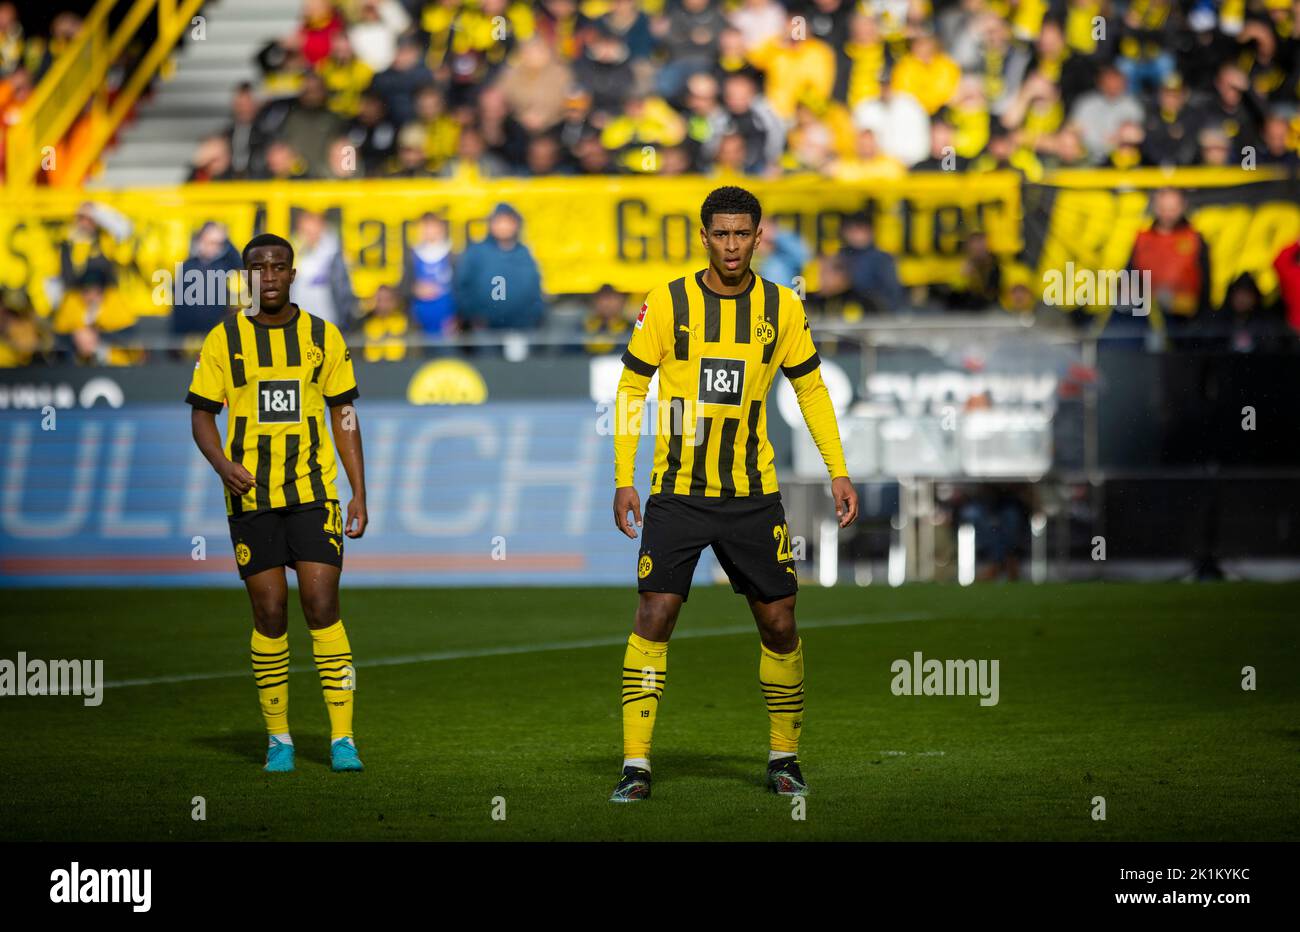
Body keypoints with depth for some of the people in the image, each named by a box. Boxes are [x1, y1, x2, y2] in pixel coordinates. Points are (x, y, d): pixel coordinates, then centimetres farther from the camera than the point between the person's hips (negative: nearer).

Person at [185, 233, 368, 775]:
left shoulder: (322, 337, 5)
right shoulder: (224, 340, 3)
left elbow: (344, 415, 9)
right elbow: (201, 415, 5)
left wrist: (359, 493, 3)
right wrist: (222, 464, -16)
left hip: (313, 491, 0)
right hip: (250, 497, 0)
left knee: (322, 608, -9)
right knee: (270, 614, 1)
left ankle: (342, 739, -8)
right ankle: (278, 739, 12)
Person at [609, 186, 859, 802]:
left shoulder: (781, 308, 1)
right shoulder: (667, 303, -4)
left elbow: (811, 390, 11)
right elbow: (631, 387, 2)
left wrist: (838, 471, 4)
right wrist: (623, 479, -4)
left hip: (753, 495, 2)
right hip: (677, 492, -2)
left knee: (778, 623, 2)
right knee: (654, 616, -11)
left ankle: (784, 758, 19)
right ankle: (636, 764, -6)